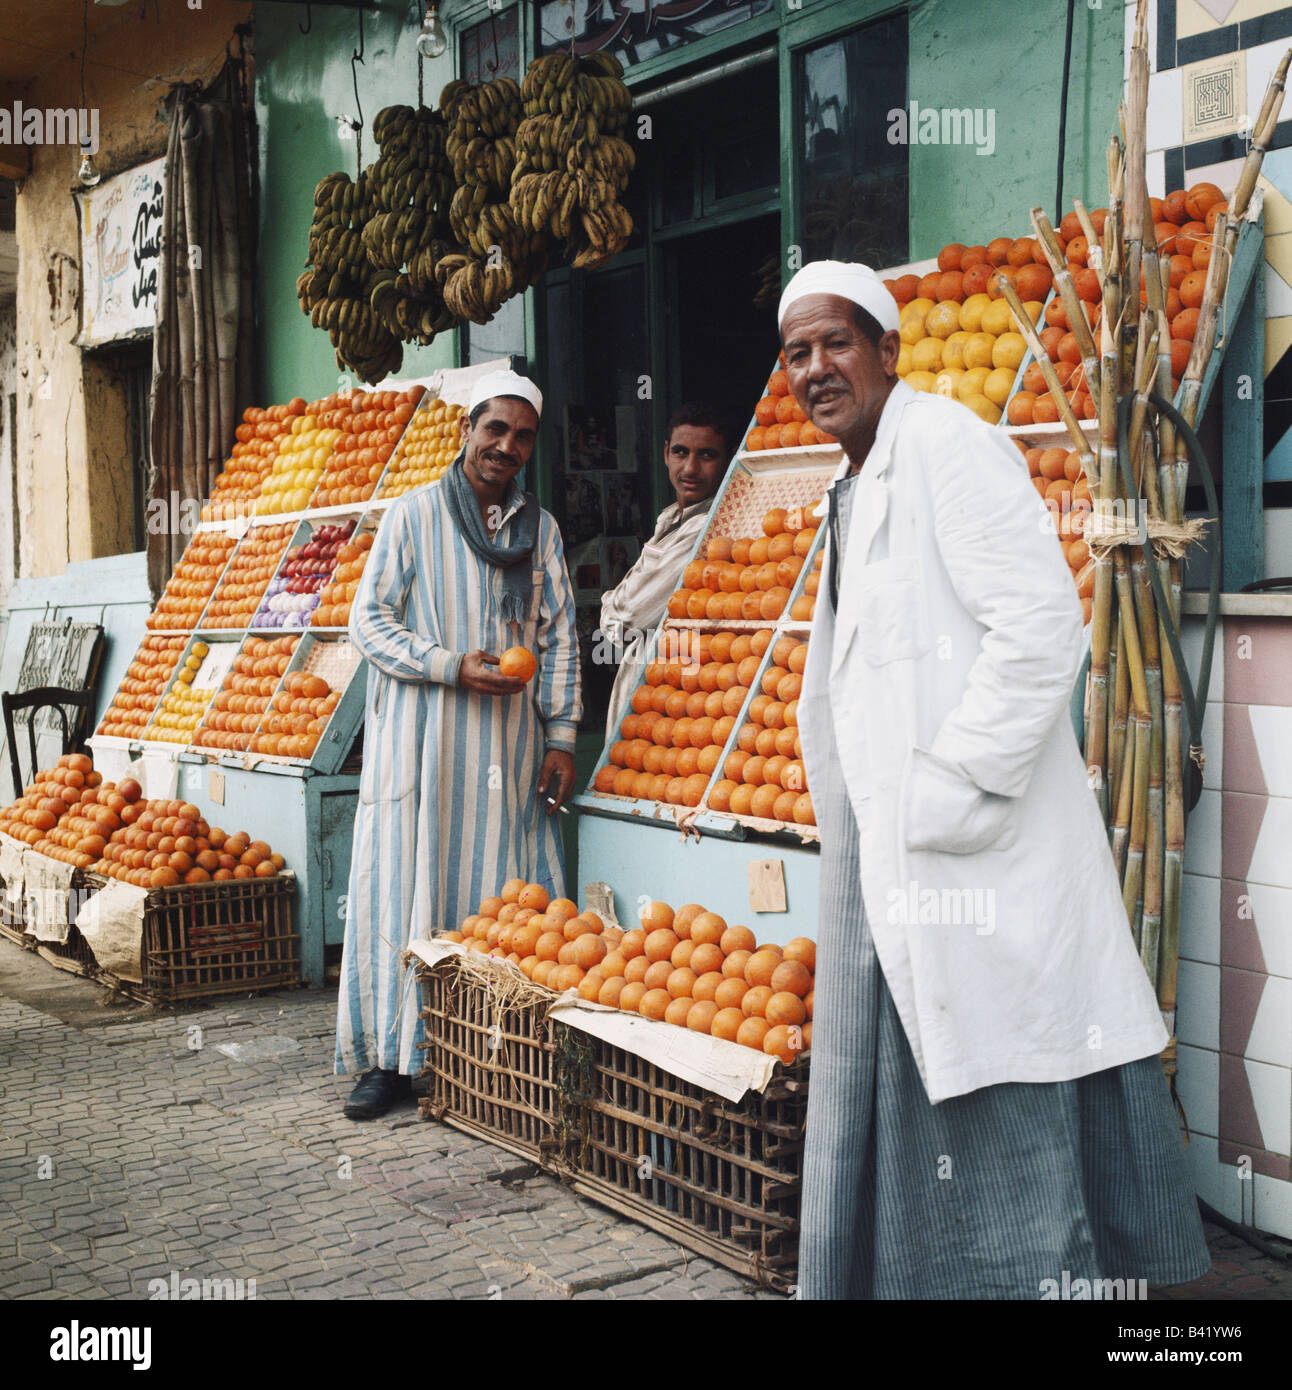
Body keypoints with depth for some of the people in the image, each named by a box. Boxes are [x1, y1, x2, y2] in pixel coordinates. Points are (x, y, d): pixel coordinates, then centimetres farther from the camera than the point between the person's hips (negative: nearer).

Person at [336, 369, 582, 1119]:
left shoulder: (541, 528, 12)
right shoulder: (415, 514, 2)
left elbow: (560, 637, 12)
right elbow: (369, 620, -2)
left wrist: (561, 737, 4)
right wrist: (454, 667, -14)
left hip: (509, 743, 3)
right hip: (422, 735, -3)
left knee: (504, 890, 3)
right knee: (406, 886, -4)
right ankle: (393, 1058, 3)